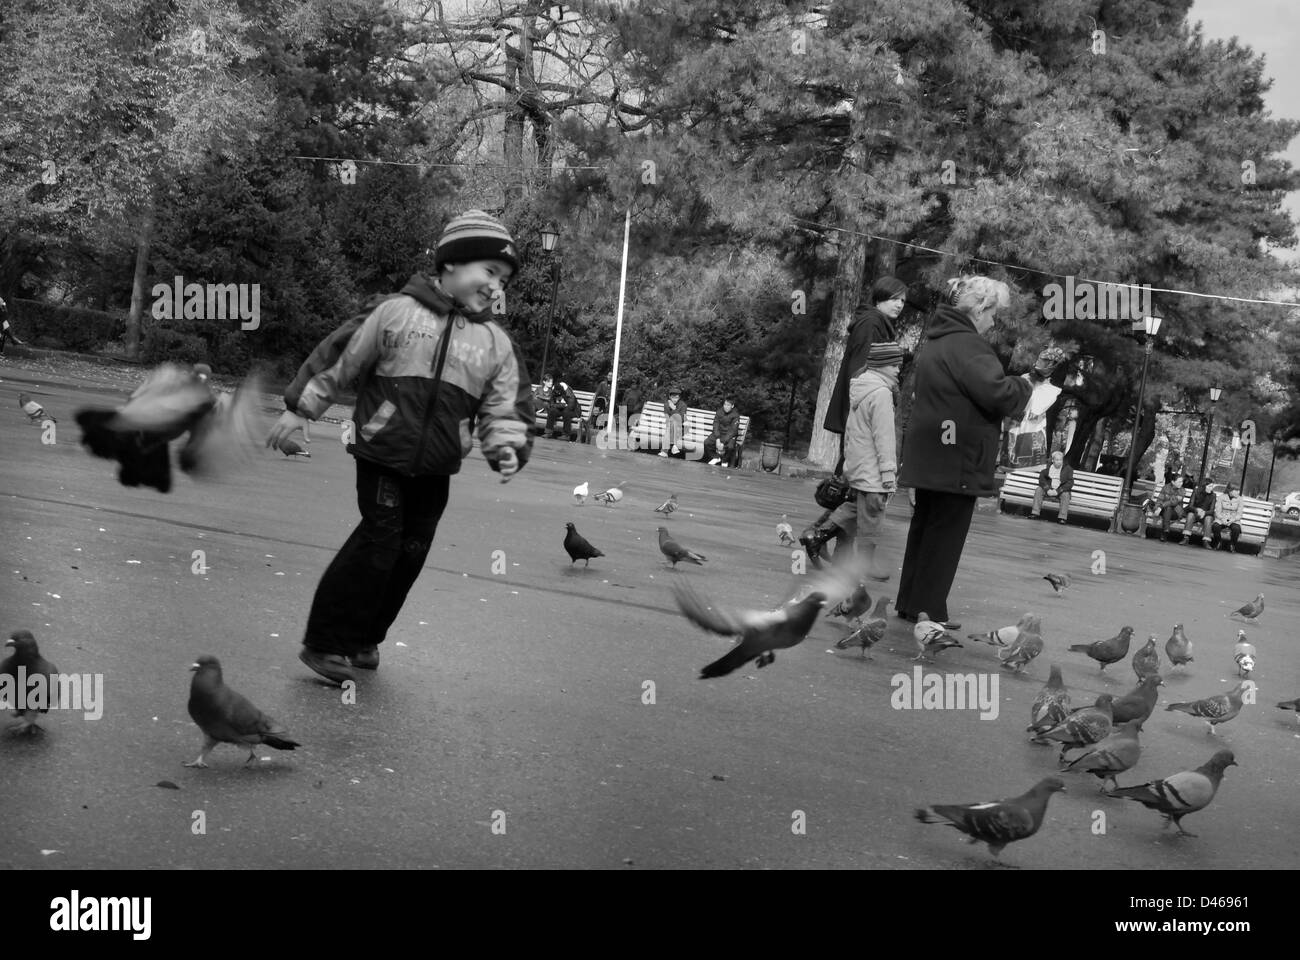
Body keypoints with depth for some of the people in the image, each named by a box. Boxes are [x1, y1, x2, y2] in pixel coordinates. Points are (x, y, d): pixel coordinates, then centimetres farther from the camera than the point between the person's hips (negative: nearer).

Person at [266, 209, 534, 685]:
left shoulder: (496, 343, 5)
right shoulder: (395, 312, -6)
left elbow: (505, 408, 5)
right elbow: (337, 362, 0)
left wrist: (507, 448, -15)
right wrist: (298, 410, 3)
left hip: (436, 471, 5)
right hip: (382, 455, -5)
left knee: (410, 554, 9)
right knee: (379, 543, -10)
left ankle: (364, 639, 26)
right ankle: (325, 643, 1)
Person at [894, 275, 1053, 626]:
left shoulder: (938, 340, 16)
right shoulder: (967, 344, -16)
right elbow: (998, 393, -24)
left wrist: (1033, 374, 16)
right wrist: (1028, 381, -6)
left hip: (930, 457, 10)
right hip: (958, 458, -10)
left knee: (925, 529, 16)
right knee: (945, 535, -2)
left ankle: (910, 604, 23)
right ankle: (928, 613, 2)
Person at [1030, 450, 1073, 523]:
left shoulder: (1068, 468, -7)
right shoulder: (1048, 466, 3)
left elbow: (1070, 483, -14)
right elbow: (1041, 478, 0)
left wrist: (1057, 491, -23)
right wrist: (1047, 489, -17)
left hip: (1061, 490, -3)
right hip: (1049, 489, 3)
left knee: (1065, 495, -34)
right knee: (1038, 490, -21)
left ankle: (1062, 517, -36)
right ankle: (1035, 513, -25)